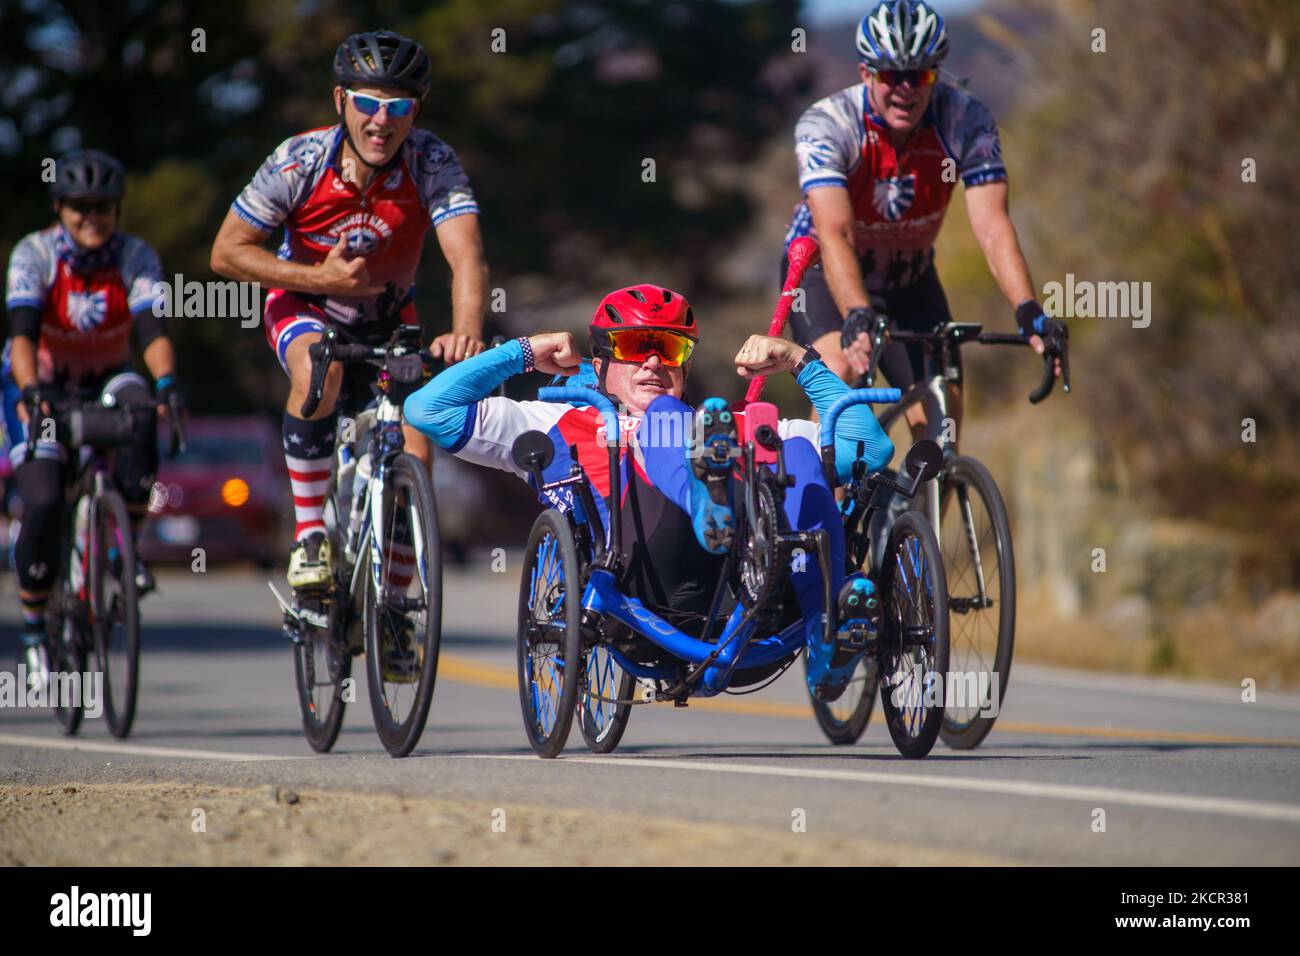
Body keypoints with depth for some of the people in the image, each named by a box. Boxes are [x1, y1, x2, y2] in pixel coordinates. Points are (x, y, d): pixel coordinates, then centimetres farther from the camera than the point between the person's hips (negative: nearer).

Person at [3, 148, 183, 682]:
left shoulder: (135, 257, -16)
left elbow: (152, 328, -29)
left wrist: (166, 382, -49)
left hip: (103, 381, 2)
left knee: (139, 413, -35)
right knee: (44, 502, -20)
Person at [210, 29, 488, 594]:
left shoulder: (432, 164, -26)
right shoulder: (299, 161, -25)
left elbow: (467, 258, -38)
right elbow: (227, 253, -18)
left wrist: (466, 334, -57)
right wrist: (320, 278, -29)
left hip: (389, 323, 1)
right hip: (306, 308, -1)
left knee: (414, 461, -12)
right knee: (319, 373, -35)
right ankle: (310, 539, -24)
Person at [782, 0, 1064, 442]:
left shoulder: (967, 122, -23)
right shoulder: (824, 124, -29)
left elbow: (992, 228, -31)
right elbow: (835, 234, -41)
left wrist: (1030, 313, -46)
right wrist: (858, 317, -57)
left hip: (910, 279, 3)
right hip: (825, 274, -3)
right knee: (841, 374, -30)